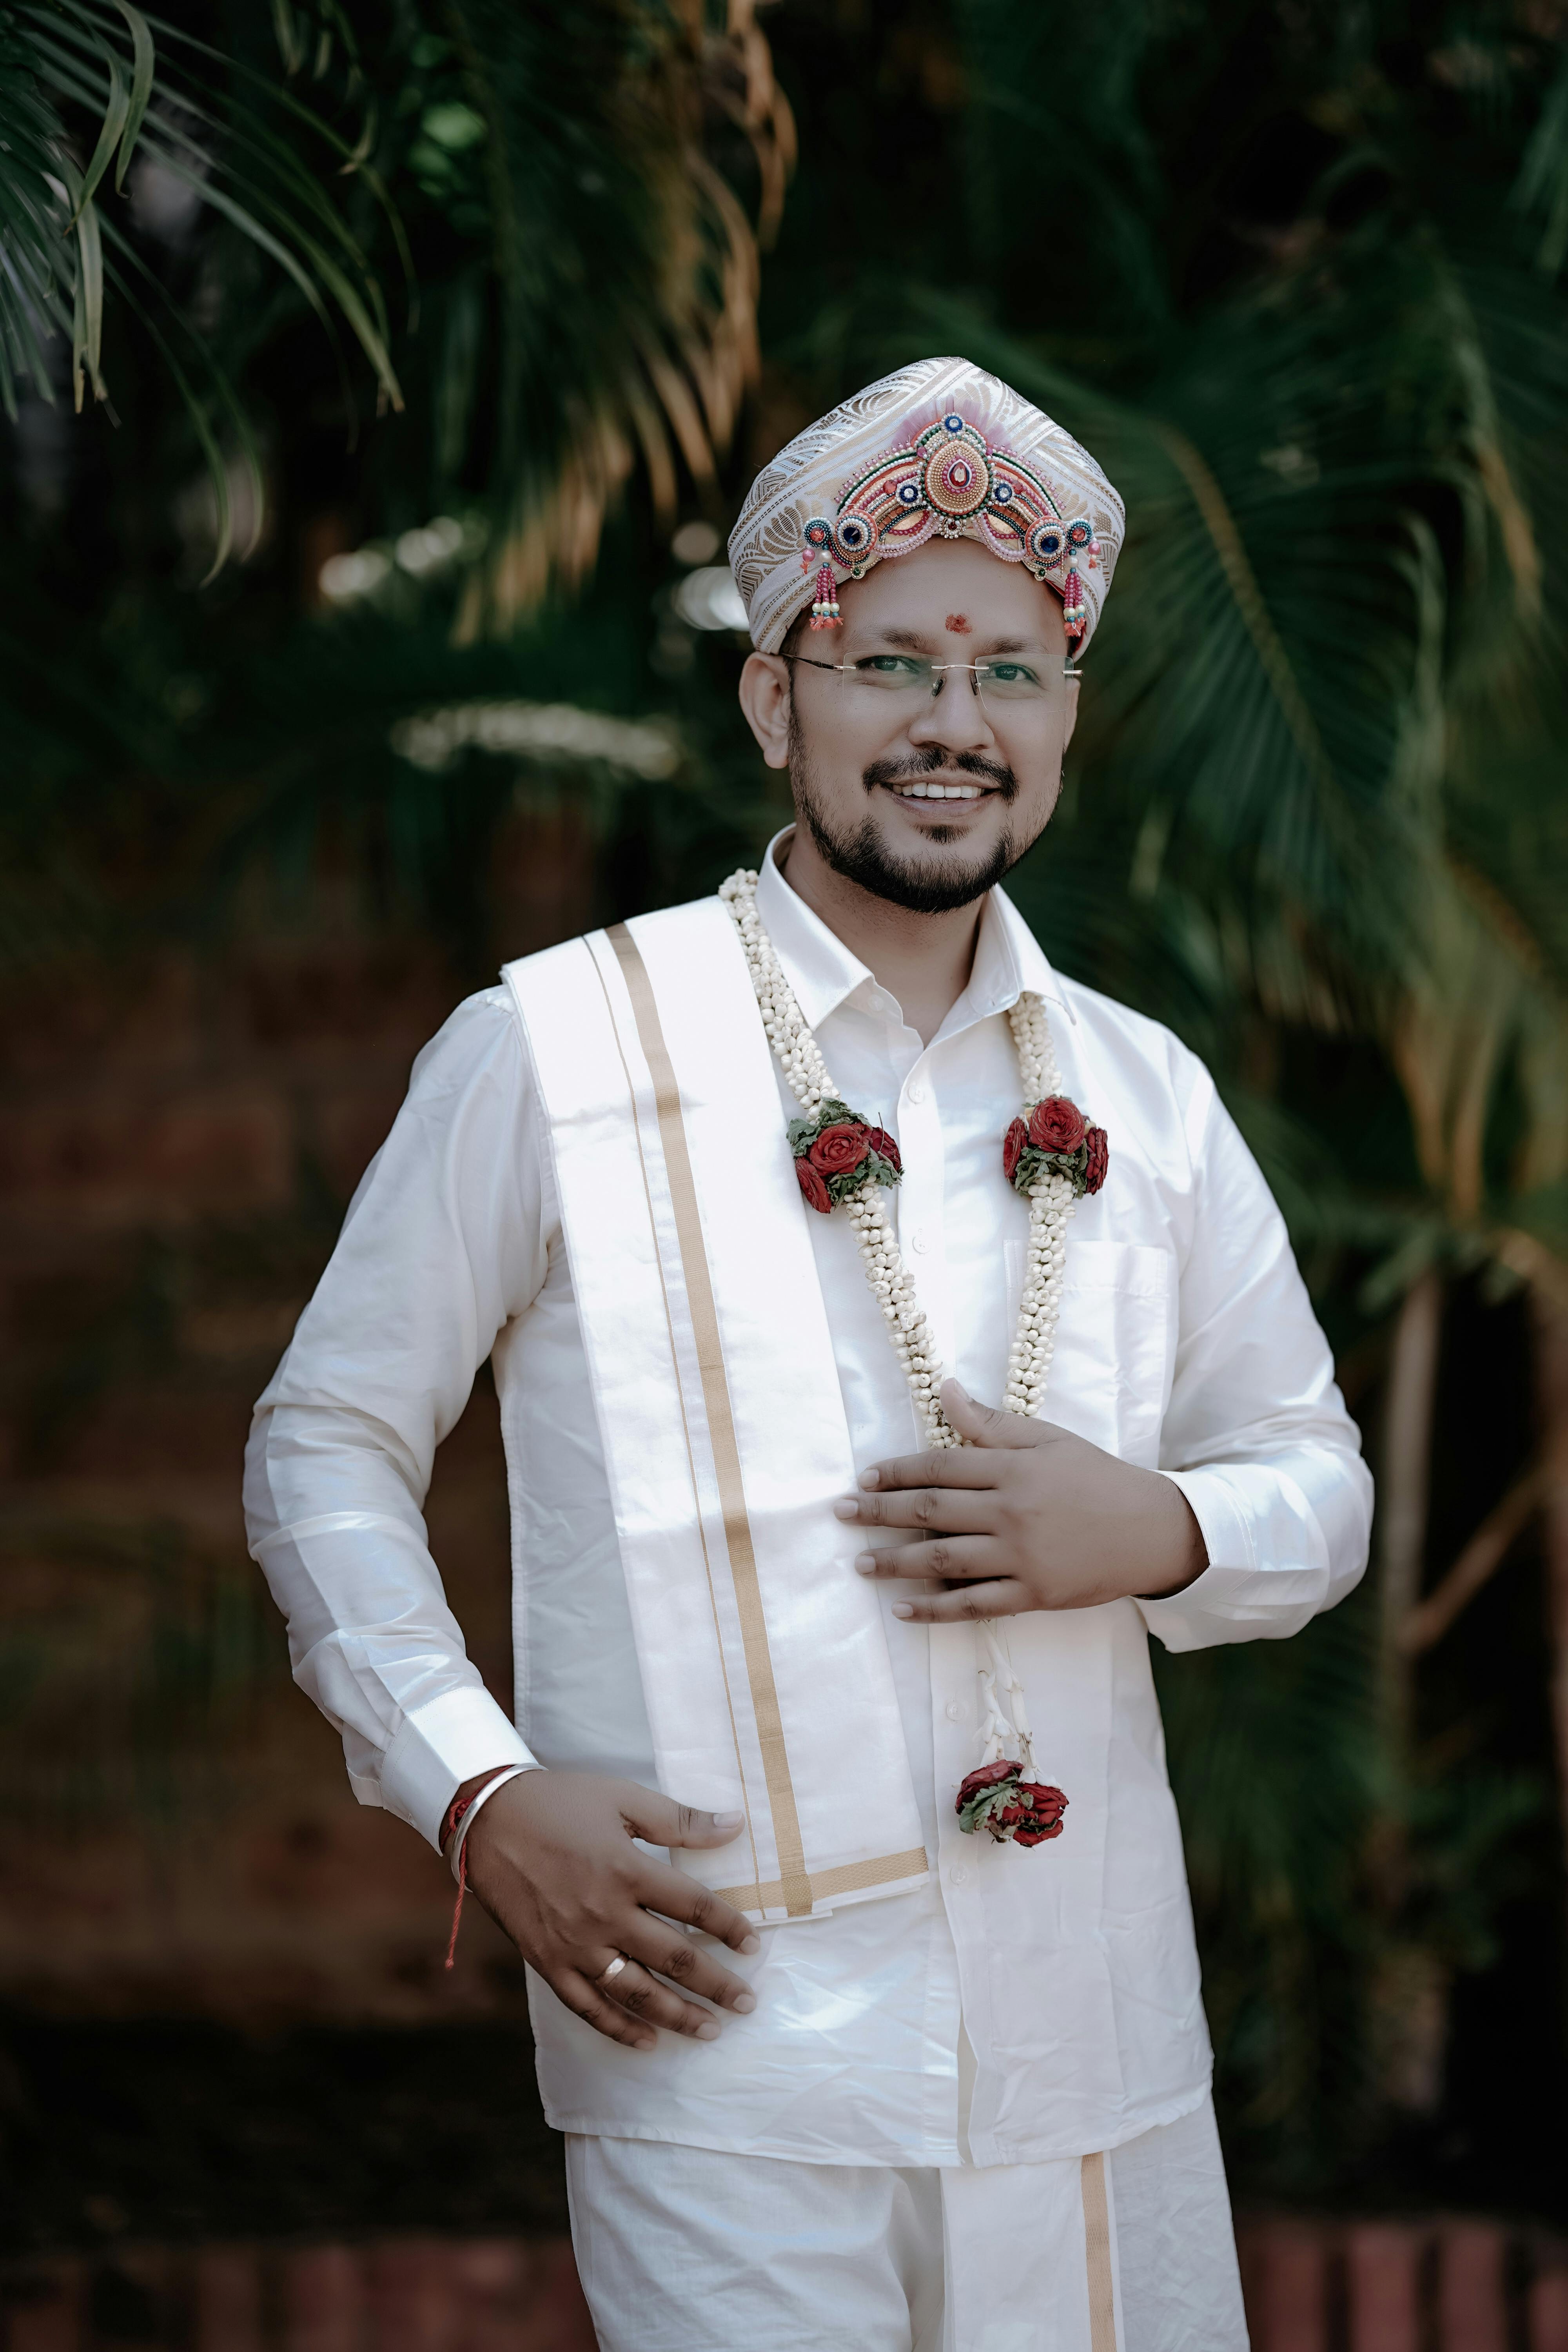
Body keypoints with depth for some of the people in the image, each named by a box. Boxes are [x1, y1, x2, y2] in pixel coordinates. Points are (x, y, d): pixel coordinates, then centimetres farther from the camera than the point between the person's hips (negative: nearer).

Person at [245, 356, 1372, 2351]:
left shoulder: (1146, 1098, 10)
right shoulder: (548, 1053, -2)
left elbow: (1319, 1483, 18)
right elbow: (325, 1447, 4)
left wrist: (1156, 1529, -5)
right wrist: (477, 1795, -9)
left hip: (1102, 2052, 4)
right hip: (729, 2059, -4)